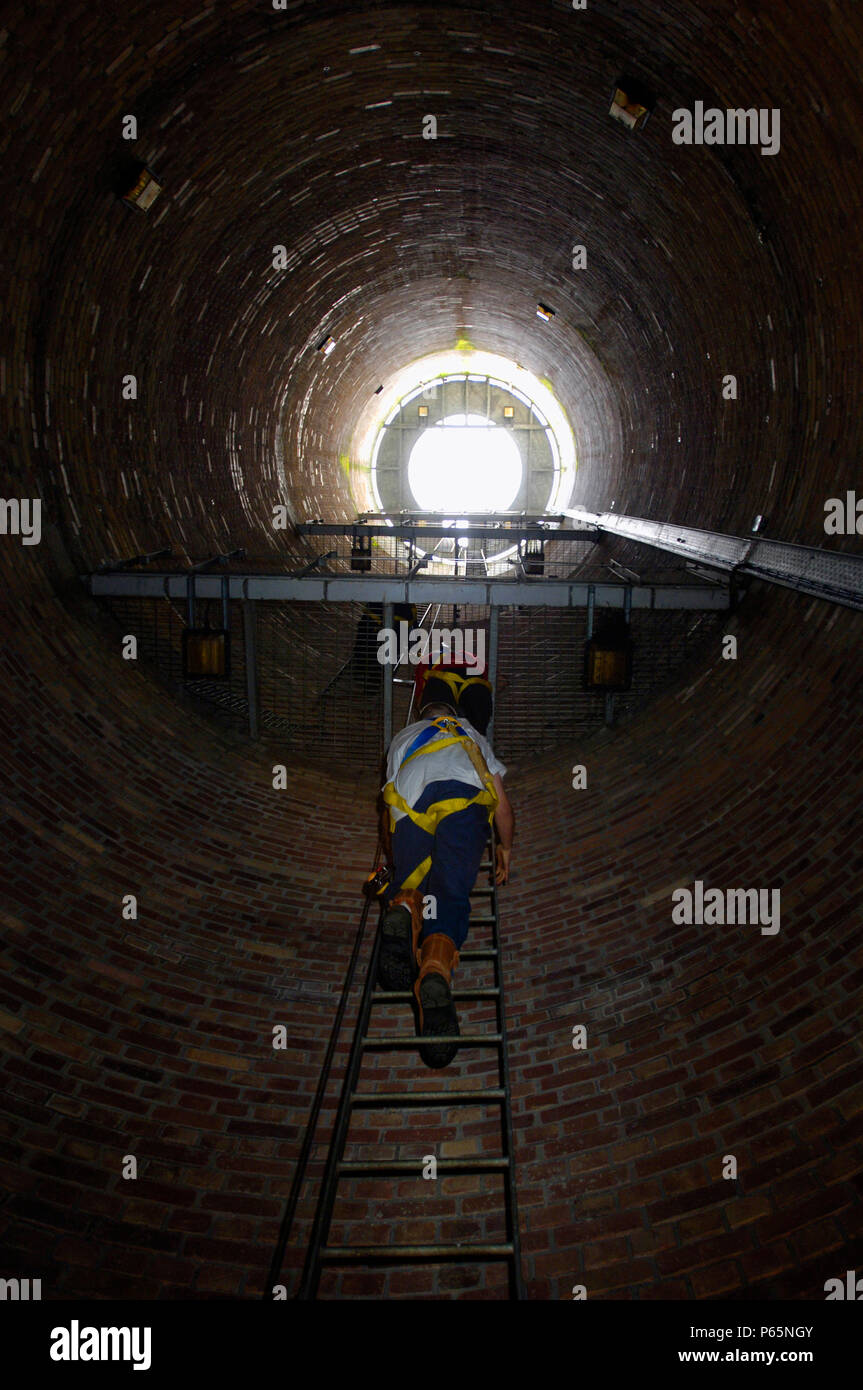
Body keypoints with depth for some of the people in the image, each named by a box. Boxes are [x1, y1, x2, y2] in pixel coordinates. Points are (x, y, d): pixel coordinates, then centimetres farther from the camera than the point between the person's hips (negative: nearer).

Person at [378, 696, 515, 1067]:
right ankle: (436, 968, -41)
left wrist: (392, 859, 52)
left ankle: (403, 908, -22)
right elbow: (503, 806, 35)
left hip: (410, 804, 1)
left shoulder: (402, 737, 41)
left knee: (409, 882, 16)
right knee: (450, 896, -9)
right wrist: (505, 849, 50)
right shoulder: (472, 734, 41)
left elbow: (387, 814, 40)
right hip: (464, 796, -1)